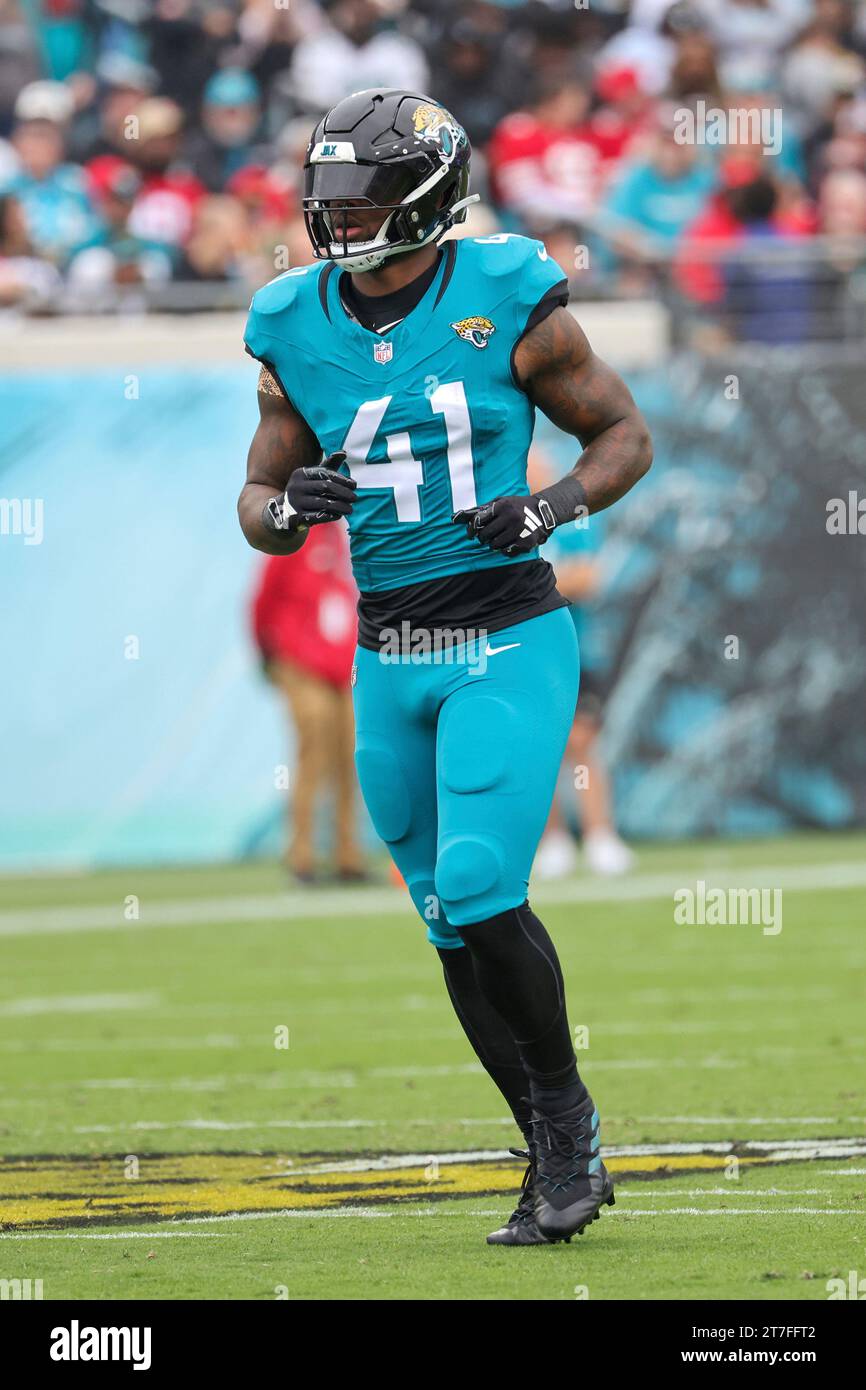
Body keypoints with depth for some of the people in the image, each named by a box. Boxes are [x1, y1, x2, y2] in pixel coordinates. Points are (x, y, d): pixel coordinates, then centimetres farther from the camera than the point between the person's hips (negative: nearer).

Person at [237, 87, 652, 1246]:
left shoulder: (506, 301, -8)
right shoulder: (299, 331, 3)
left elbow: (625, 432, 2)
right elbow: (259, 505, 11)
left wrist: (548, 508, -16)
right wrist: (290, 509, -13)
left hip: (507, 641, -5)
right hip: (389, 659, 5)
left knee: (480, 894, -17)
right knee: (453, 928, 7)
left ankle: (567, 1110, 5)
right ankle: (564, 1164, 20)